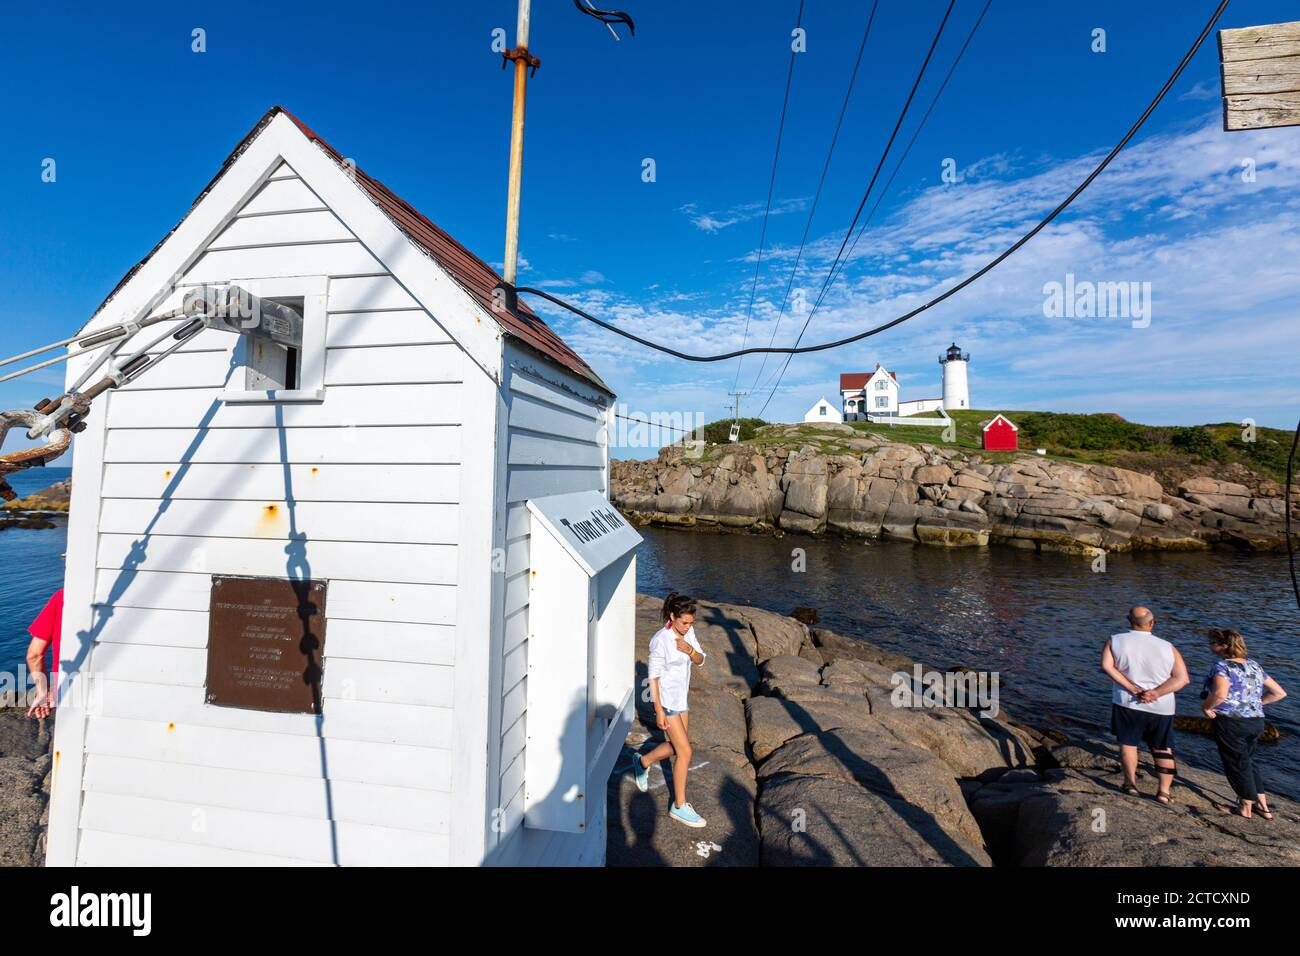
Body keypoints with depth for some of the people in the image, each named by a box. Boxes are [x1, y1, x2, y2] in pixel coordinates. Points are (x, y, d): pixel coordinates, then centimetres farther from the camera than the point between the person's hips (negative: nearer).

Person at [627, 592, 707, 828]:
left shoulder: (687, 631, -4)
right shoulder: (660, 640, -25)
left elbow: (700, 661, 2)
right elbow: (653, 676, -19)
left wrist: (690, 650, -21)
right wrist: (659, 711, -16)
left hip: (681, 698, 8)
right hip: (666, 701, -8)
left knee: (678, 745, 19)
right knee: (685, 752, -1)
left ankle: (643, 761, 42)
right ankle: (679, 806, 16)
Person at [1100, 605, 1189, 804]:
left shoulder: (1115, 641, -5)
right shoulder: (1167, 647, -1)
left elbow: (1106, 665, -17)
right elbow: (1182, 678, -8)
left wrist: (1132, 688, -15)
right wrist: (1156, 693, -15)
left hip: (1127, 703, -2)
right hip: (1162, 707, 2)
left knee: (1128, 743, 12)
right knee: (1163, 748, 17)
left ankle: (1131, 783, 14)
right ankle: (1164, 791, 14)